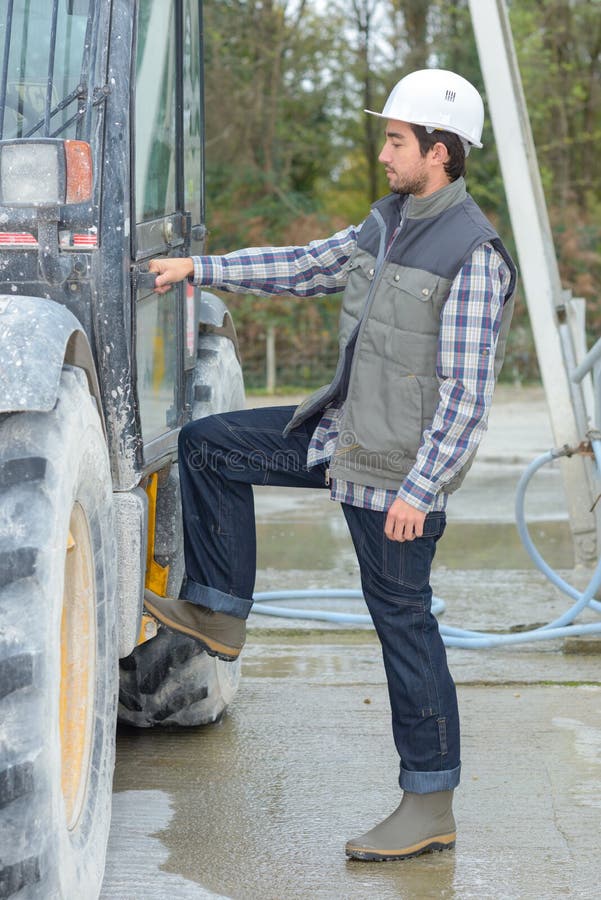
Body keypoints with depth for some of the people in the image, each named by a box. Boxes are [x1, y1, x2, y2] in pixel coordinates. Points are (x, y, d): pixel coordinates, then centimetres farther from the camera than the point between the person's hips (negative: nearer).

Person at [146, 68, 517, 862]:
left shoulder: (474, 255, -18)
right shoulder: (390, 222, 8)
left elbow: (467, 393, -21)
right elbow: (306, 267, 20)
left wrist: (419, 487, -25)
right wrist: (198, 269, 18)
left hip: (398, 467, -9)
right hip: (342, 432, 9)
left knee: (403, 622, -3)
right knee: (209, 446, 11)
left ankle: (430, 807, 7)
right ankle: (218, 612, 20)